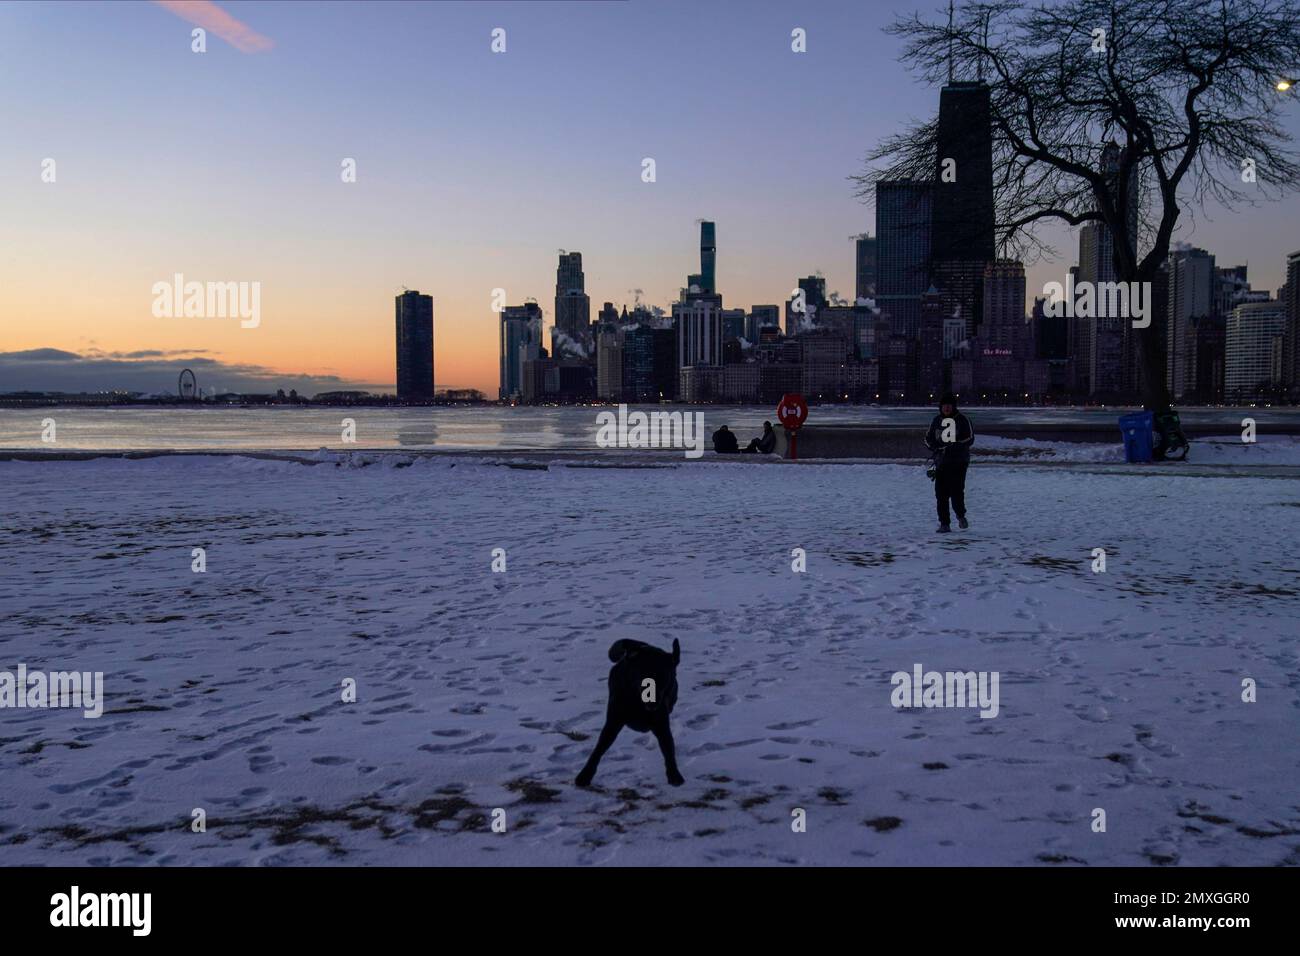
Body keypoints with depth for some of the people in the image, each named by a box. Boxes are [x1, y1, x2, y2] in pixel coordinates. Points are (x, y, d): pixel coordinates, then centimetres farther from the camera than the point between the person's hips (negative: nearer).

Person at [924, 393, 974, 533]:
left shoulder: (962, 420, -1)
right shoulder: (937, 420, 11)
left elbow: (970, 439, -7)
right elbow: (928, 438, 16)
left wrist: (954, 447, -19)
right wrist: (935, 448, -5)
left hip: (959, 462, -4)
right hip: (942, 462, 4)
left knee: (956, 490, -10)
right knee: (941, 493, -2)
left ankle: (961, 515, 18)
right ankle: (944, 523, 6)